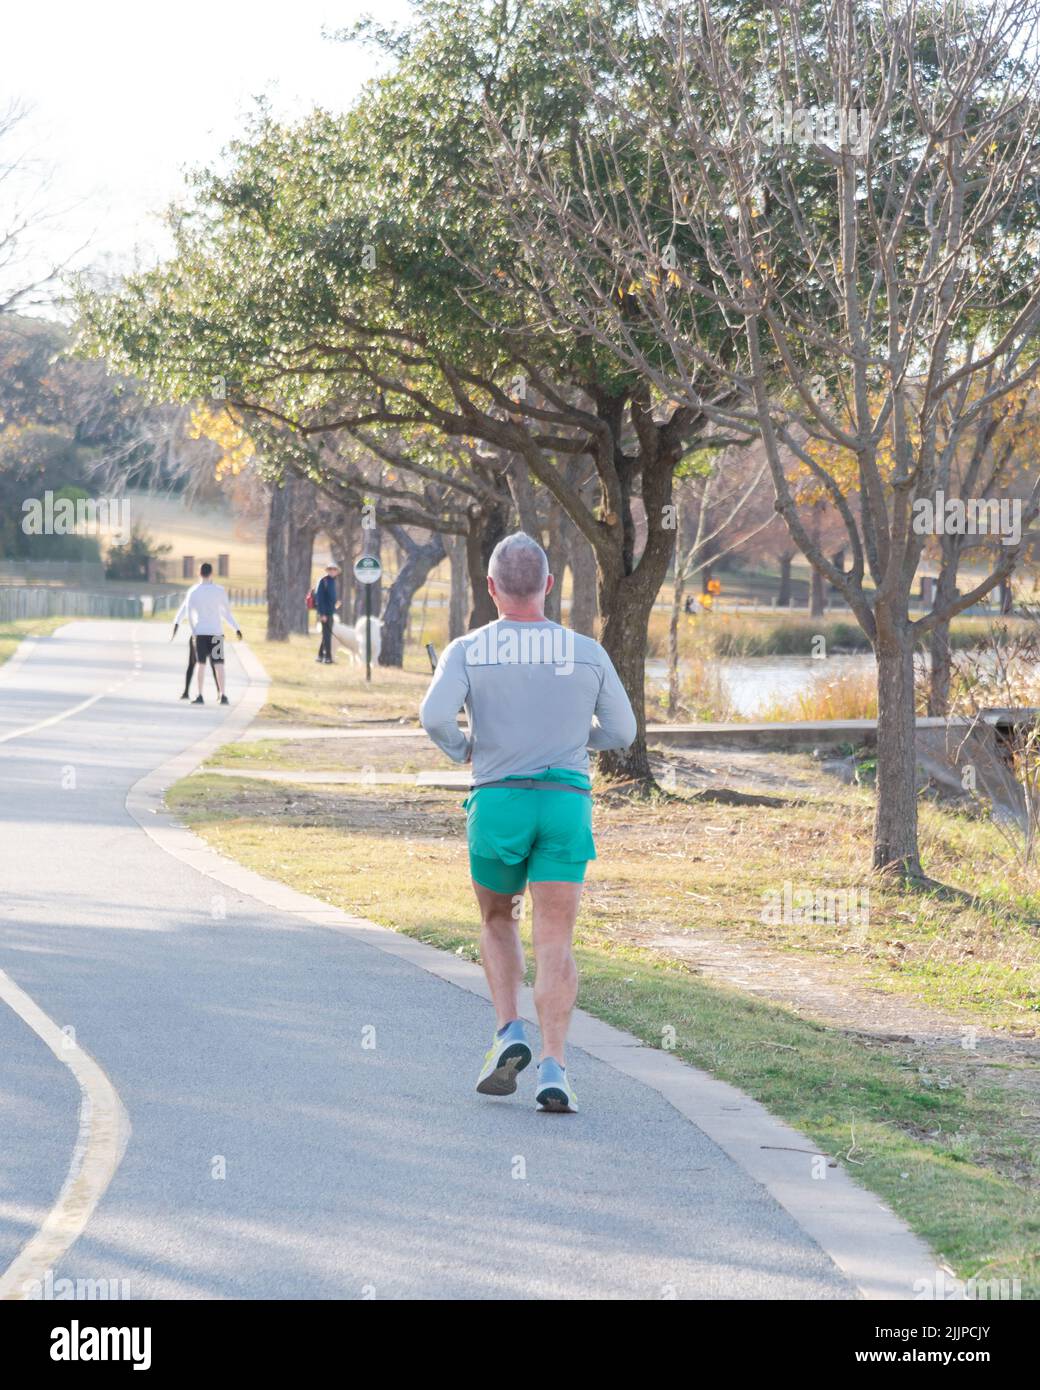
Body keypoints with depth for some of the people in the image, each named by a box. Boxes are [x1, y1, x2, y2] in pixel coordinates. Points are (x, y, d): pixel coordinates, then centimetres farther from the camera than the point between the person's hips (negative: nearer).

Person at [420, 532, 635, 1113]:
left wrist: (461, 748, 6)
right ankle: (553, 1067, -15)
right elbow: (622, 731, 11)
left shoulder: (468, 651, 0)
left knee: (498, 920, 23)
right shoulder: (587, 653, 5)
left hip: (498, 803, 0)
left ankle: (509, 1034, 6)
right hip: (567, 802, 0)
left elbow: (436, 715, -16)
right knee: (555, 941, -2)